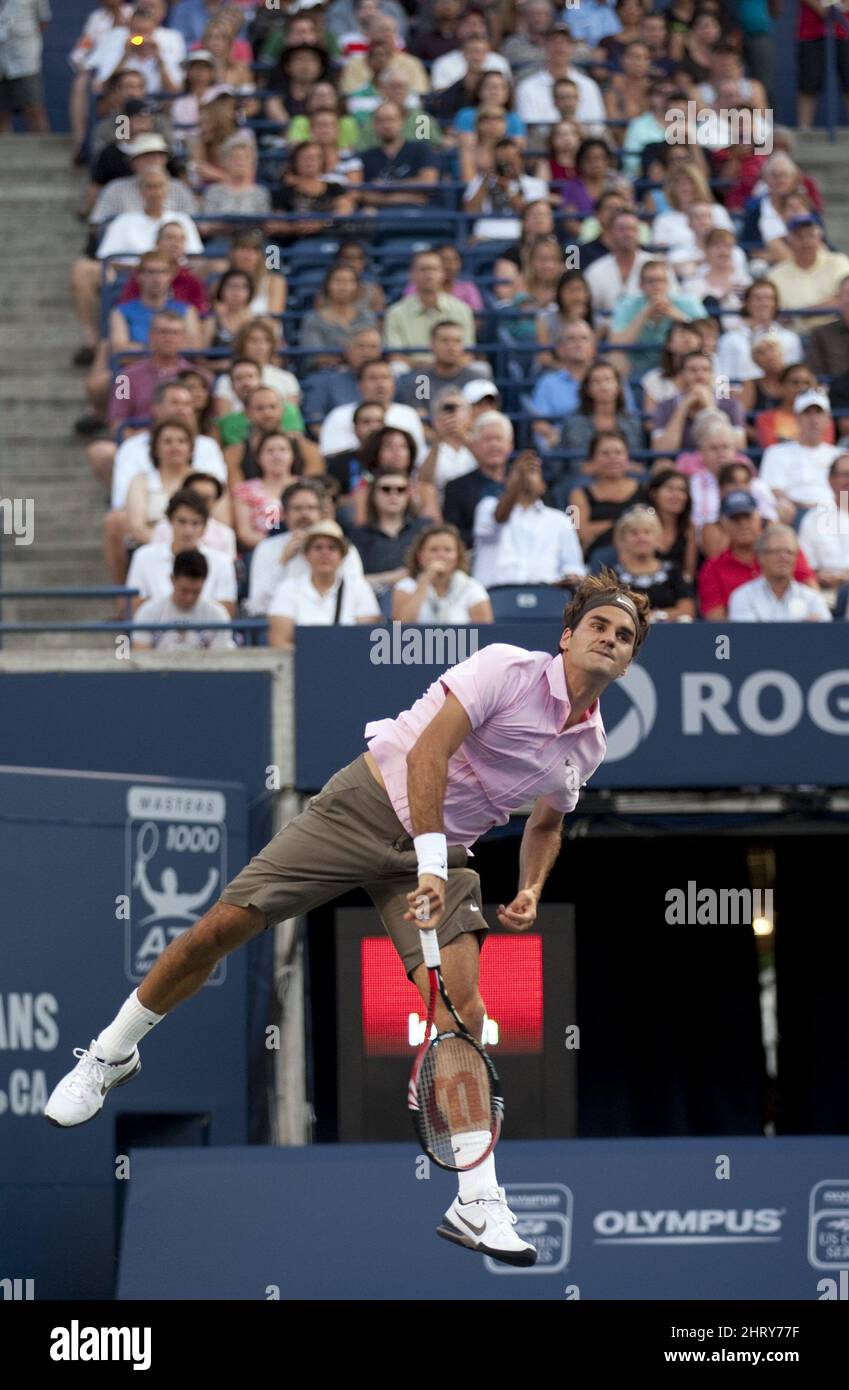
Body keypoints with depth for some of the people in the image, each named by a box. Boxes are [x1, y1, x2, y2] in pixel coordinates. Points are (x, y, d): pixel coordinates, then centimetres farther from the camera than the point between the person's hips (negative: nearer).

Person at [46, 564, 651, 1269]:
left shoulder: (589, 745, 7)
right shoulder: (508, 668, -14)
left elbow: (547, 822, 26)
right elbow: (429, 750, -22)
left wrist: (531, 890, 7)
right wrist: (431, 864, -28)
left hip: (441, 852, 4)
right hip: (370, 802, -4)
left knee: (460, 1006, -14)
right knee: (222, 926, -8)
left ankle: (478, 1203, -13)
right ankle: (111, 1055, 15)